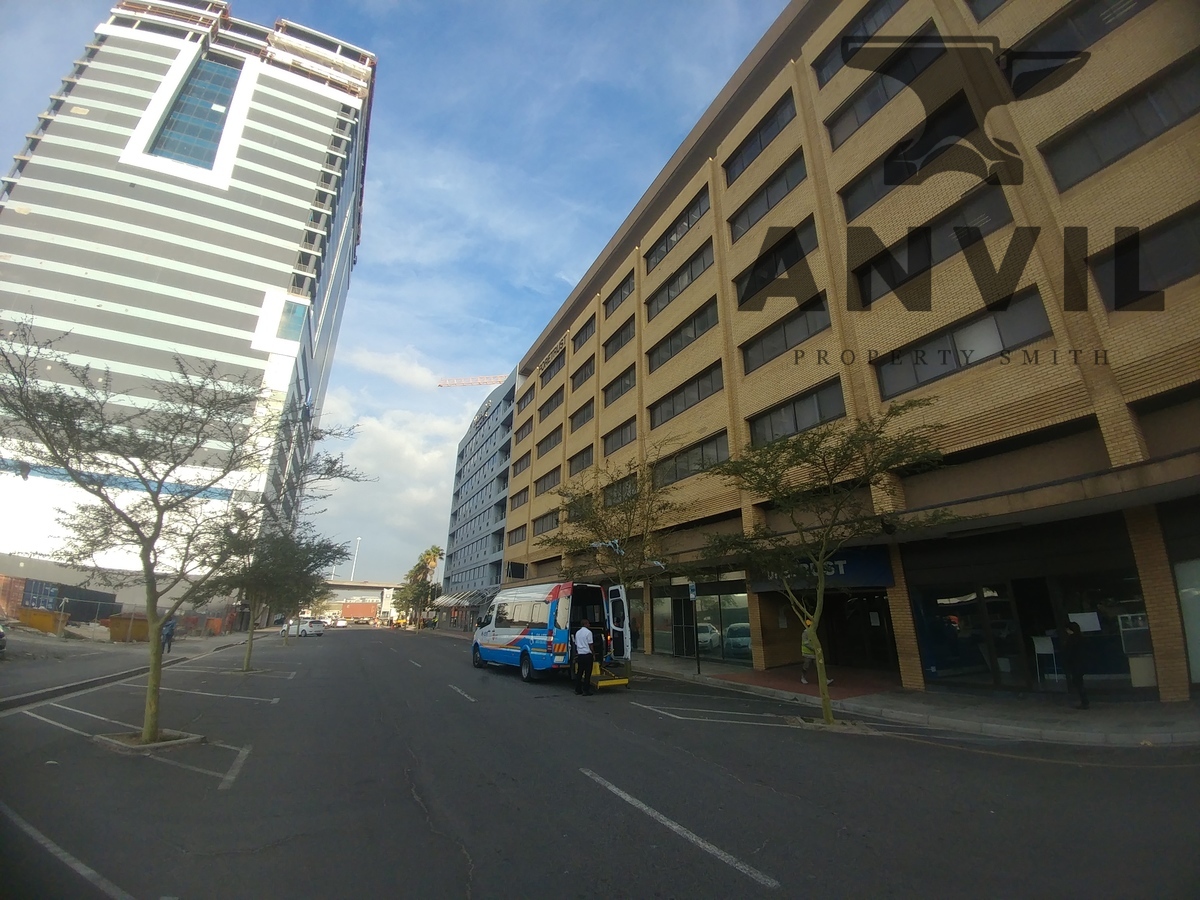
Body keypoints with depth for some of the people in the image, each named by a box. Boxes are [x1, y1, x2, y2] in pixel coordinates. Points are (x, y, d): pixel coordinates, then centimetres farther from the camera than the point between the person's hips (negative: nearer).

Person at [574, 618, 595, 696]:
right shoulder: (588, 632, -9)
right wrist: (593, 654, -4)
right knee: (587, 673, -2)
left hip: (580, 655, 7)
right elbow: (590, 645, -11)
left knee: (579, 672, 11)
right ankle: (586, 691, -1)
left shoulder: (577, 632, 13)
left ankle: (578, 690, 15)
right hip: (587, 655, -7)